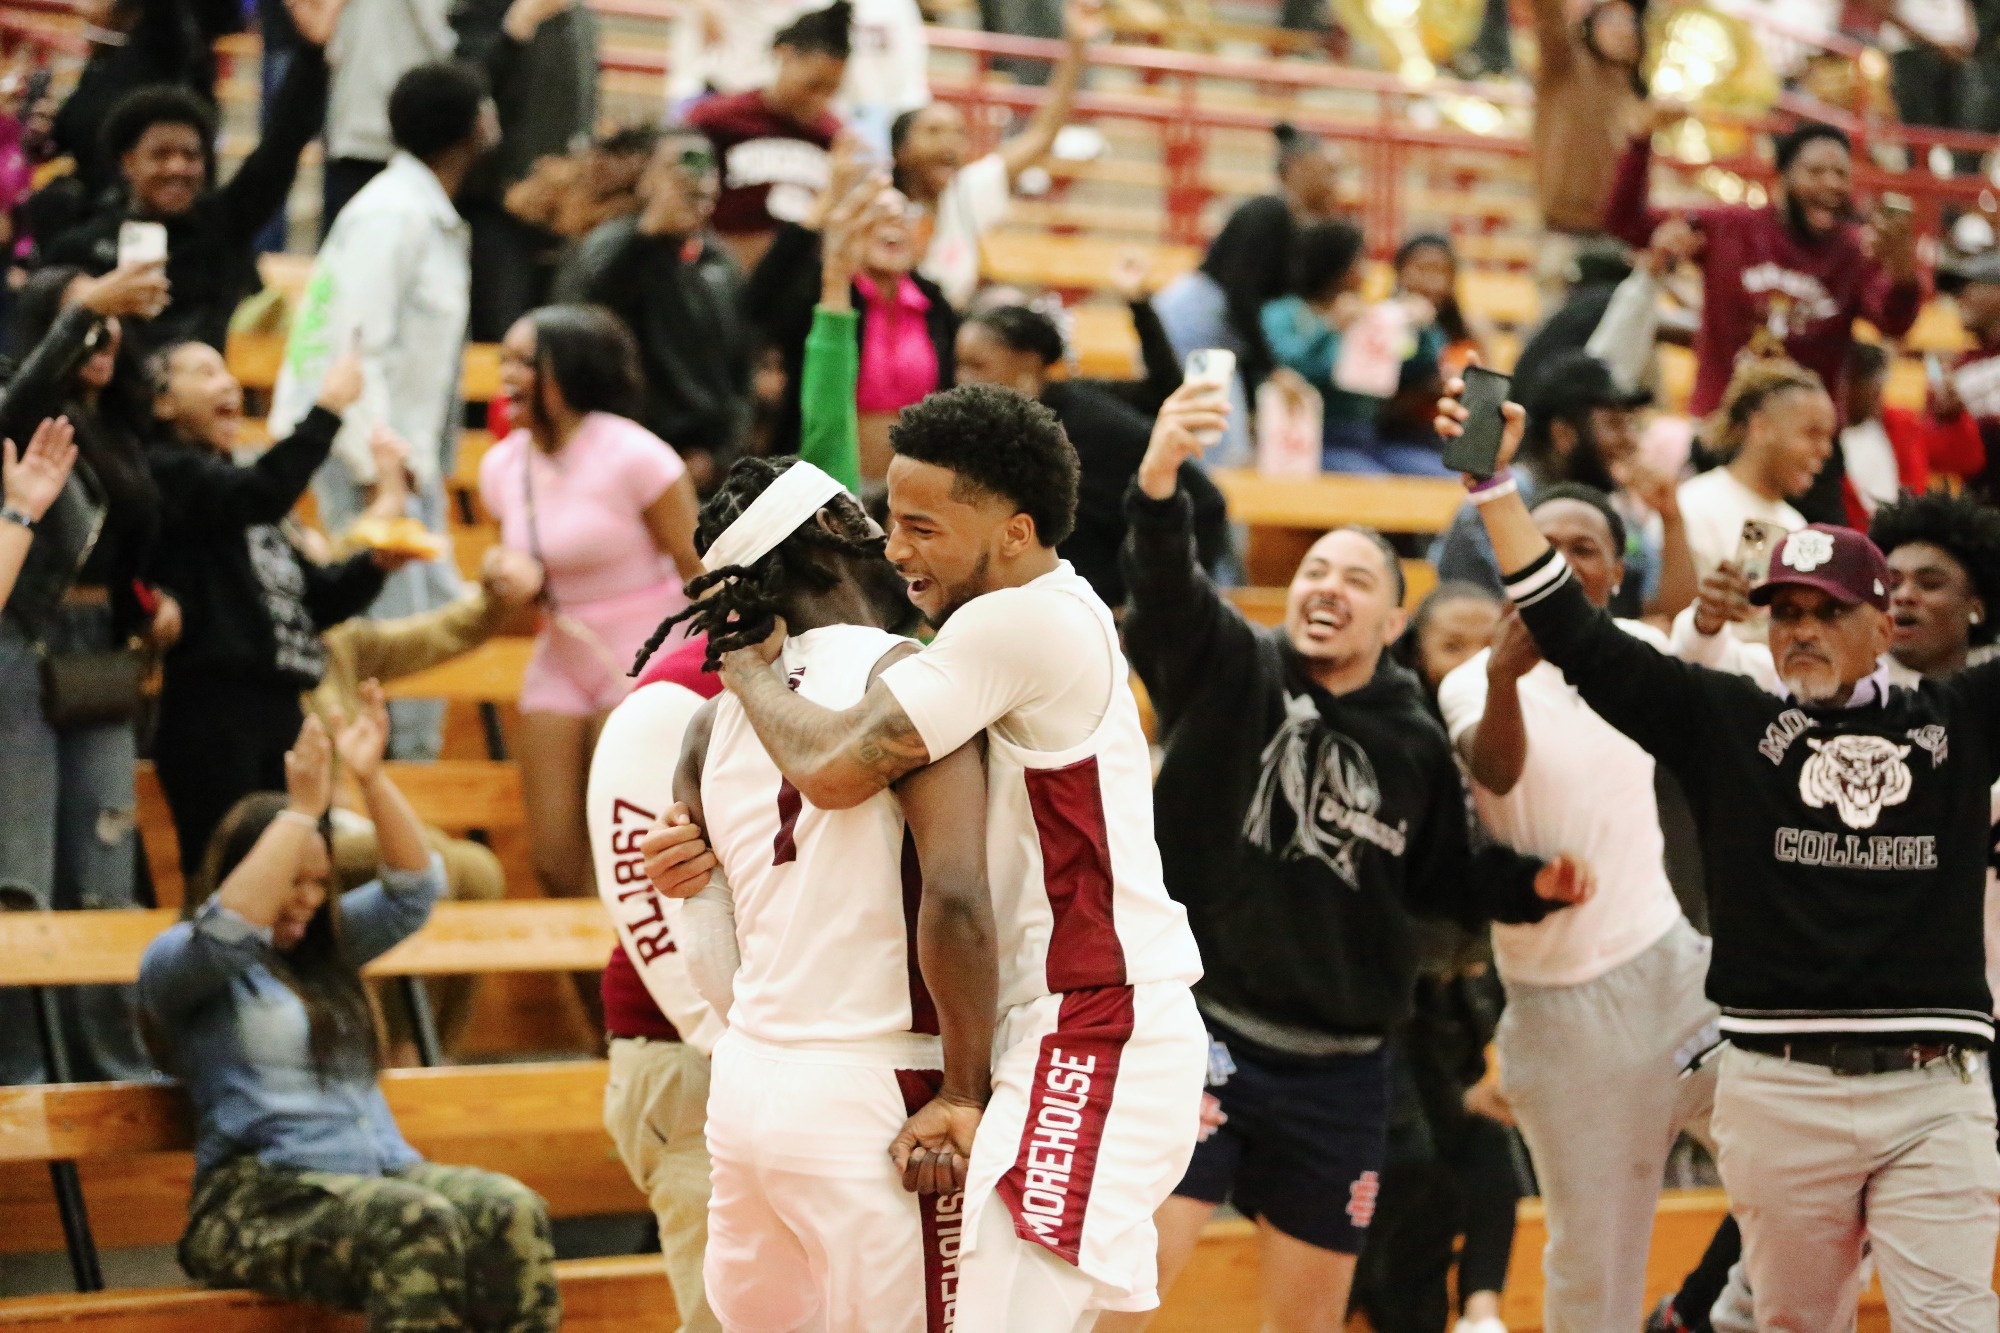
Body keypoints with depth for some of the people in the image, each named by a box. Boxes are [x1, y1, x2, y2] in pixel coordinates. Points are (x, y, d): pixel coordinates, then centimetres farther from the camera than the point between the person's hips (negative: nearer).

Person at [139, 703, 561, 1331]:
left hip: (381, 1173, 6)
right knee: (417, 1223, -37)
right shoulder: (177, 962, 7)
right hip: (259, 1195, -6)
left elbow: (414, 889, 19)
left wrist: (372, 779, 6)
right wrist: (302, 810, -15)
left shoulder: (324, 946, 27)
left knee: (513, 1213, -26)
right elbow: (228, 931, -15)